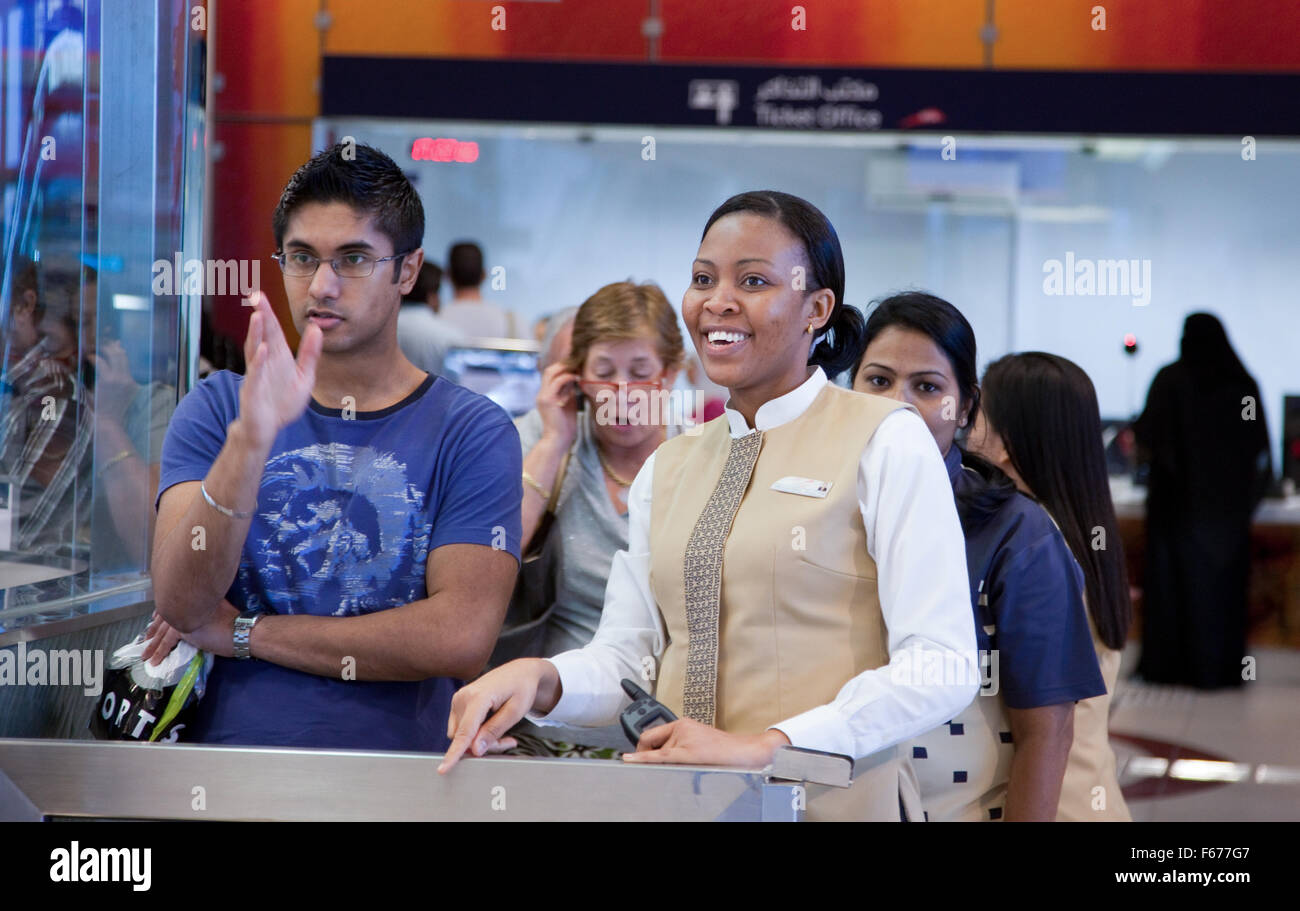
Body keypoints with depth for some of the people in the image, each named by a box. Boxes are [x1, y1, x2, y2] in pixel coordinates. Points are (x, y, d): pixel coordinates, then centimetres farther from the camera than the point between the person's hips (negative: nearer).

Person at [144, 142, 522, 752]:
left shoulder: (473, 433, 2)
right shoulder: (216, 410, 8)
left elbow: (461, 637, -9)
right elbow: (181, 604, -6)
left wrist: (243, 632, -4)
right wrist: (250, 441, -20)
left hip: (394, 783, 0)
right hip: (231, 767, 0)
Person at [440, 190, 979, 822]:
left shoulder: (885, 443, -5)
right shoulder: (666, 468, 13)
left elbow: (944, 668, -13)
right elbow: (625, 656, 8)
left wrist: (765, 745, -21)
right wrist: (540, 680, -13)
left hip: (832, 799, -4)